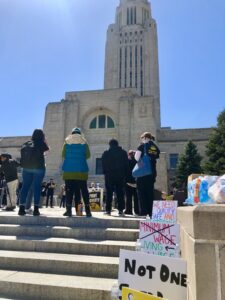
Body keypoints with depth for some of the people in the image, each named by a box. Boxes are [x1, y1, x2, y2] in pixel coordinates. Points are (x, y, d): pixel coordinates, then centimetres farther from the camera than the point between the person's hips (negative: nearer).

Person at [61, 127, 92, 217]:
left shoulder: (67, 141, 9)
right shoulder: (84, 142, 8)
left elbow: (63, 154, 8)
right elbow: (88, 155, 7)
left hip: (69, 169, 0)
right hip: (81, 169, 0)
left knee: (69, 190, 2)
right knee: (84, 190, 2)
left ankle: (69, 210, -2)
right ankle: (87, 210, -2)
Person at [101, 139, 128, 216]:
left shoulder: (106, 153, -1)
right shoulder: (123, 153, 4)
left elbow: (103, 165, 0)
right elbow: (126, 165, 4)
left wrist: (105, 173, 9)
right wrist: (125, 175, 7)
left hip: (109, 176, -1)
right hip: (120, 176, 1)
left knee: (109, 193, 4)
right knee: (120, 193, 6)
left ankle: (108, 210, 4)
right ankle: (121, 210, 4)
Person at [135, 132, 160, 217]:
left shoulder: (142, 146, -4)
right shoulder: (156, 148, 10)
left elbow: (137, 158, -10)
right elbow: (156, 159, 12)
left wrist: (135, 153, 8)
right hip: (152, 172, 5)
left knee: (141, 192, 2)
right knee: (150, 192, 9)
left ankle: (144, 211, -2)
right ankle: (151, 212, 11)